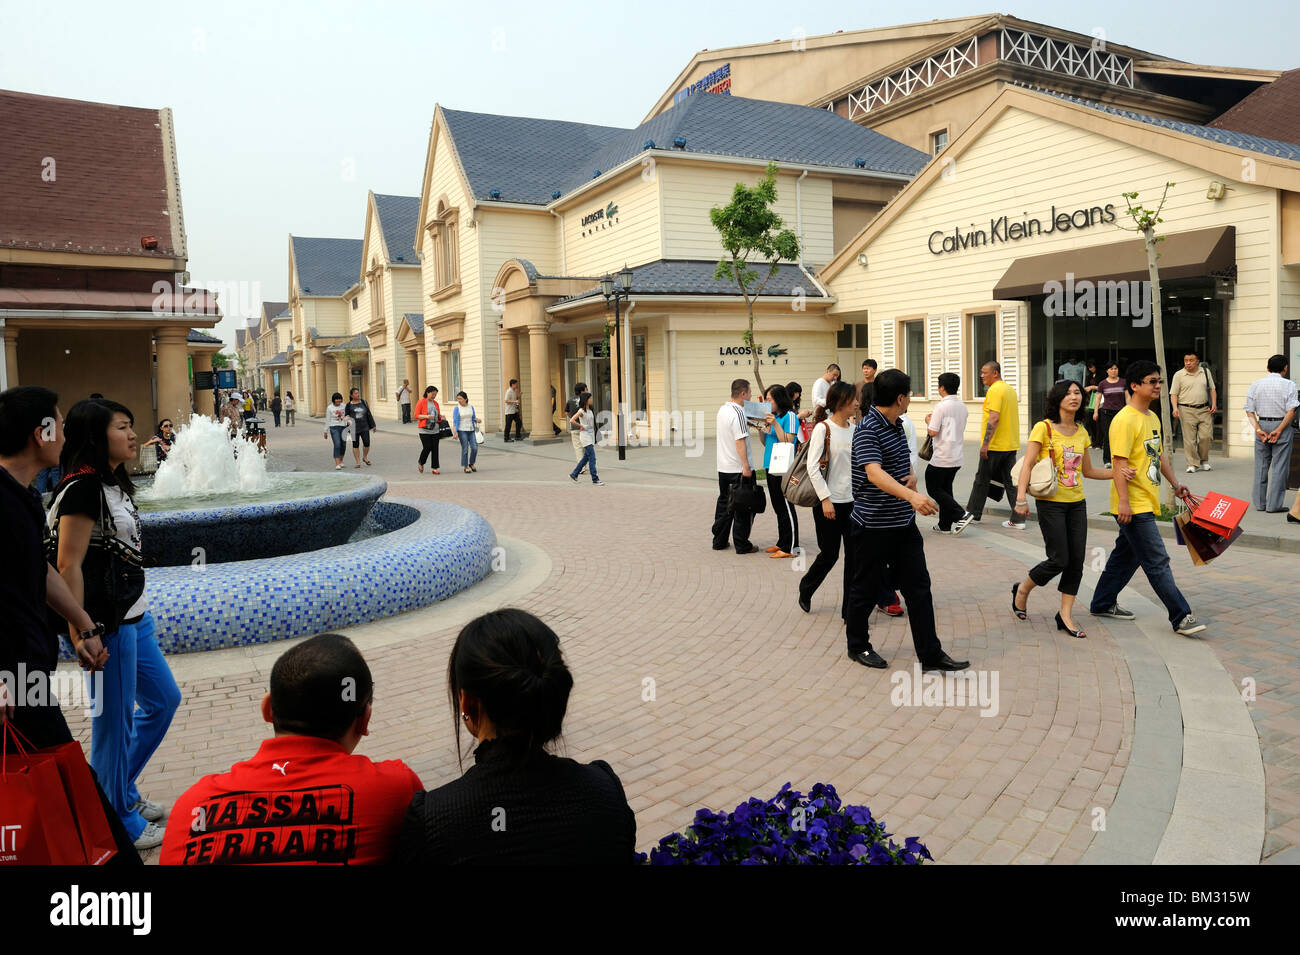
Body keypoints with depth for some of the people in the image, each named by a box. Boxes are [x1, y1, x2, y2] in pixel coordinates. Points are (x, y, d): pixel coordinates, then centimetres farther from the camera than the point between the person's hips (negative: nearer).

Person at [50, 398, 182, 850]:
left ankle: (121, 792, 36)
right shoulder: (82, 488, -18)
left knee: (163, 699, 20)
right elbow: (69, 566, -21)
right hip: (109, 625, -10)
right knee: (115, 721, 4)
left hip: (134, 617, 10)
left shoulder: (113, 483, 11)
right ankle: (119, 822, 21)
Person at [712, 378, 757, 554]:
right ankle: (742, 545, 6)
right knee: (742, 507, 1)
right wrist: (746, 466, -23)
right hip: (738, 469, -9)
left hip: (723, 467, 9)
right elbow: (740, 442, -23)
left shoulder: (723, 409, 9)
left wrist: (748, 424, 15)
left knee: (724, 503, 16)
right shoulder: (738, 413, -18)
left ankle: (719, 541, 22)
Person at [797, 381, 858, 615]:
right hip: (829, 503, -6)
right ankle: (805, 591, 31)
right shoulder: (822, 428, -11)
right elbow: (812, 466, -15)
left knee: (854, 556, 4)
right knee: (829, 554, 4)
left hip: (852, 501, 6)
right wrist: (825, 499, -19)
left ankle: (850, 610, 12)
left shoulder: (853, 429, 9)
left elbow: (858, 464, 15)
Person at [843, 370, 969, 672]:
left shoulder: (897, 426, 11)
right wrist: (912, 496, -47)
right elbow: (875, 473, -32)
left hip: (904, 523, 8)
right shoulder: (867, 430, -18)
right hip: (872, 525, -8)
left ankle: (930, 654, 15)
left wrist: (912, 476, 1)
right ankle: (857, 646, 26)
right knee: (865, 588, 8)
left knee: (919, 587, 7)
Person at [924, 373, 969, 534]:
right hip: (957, 458, 8)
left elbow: (932, 432, -18)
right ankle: (945, 525, 18)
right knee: (946, 489, 16)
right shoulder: (962, 406, 9)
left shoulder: (942, 406, -15)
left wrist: (928, 421, 3)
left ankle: (961, 515, -9)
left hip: (941, 458, -8)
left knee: (933, 489, 3)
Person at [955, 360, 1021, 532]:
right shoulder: (1010, 389, 16)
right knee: (1011, 482, 8)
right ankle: (1017, 519, 8)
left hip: (995, 446, -8)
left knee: (982, 479, 3)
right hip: (1011, 445, 8)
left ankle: (973, 513, 10)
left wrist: (985, 443, -23)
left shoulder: (995, 390, -14)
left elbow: (994, 418, -23)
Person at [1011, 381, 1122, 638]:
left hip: (1077, 503, 6)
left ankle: (1065, 614, 13)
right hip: (1051, 503, -6)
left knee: (1077, 560, 2)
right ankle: (1022, 590, 20)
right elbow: (1027, 464, -12)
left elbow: (1088, 470, 18)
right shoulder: (1044, 428, -7)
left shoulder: (1081, 433, 11)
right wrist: (1021, 498, -22)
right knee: (1059, 560, -6)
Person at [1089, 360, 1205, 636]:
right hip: (1133, 506, -10)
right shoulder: (1125, 420, -16)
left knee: (1127, 556, 17)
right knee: (1157, 561, -6)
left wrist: (1175, 484, 24)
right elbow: (1118, 462, -21)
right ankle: (1180, 616, -1)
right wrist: (1123, 501, -24)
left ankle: (1103, 603, 28)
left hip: (1146, 502, 10)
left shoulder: (1152, 417, 14)